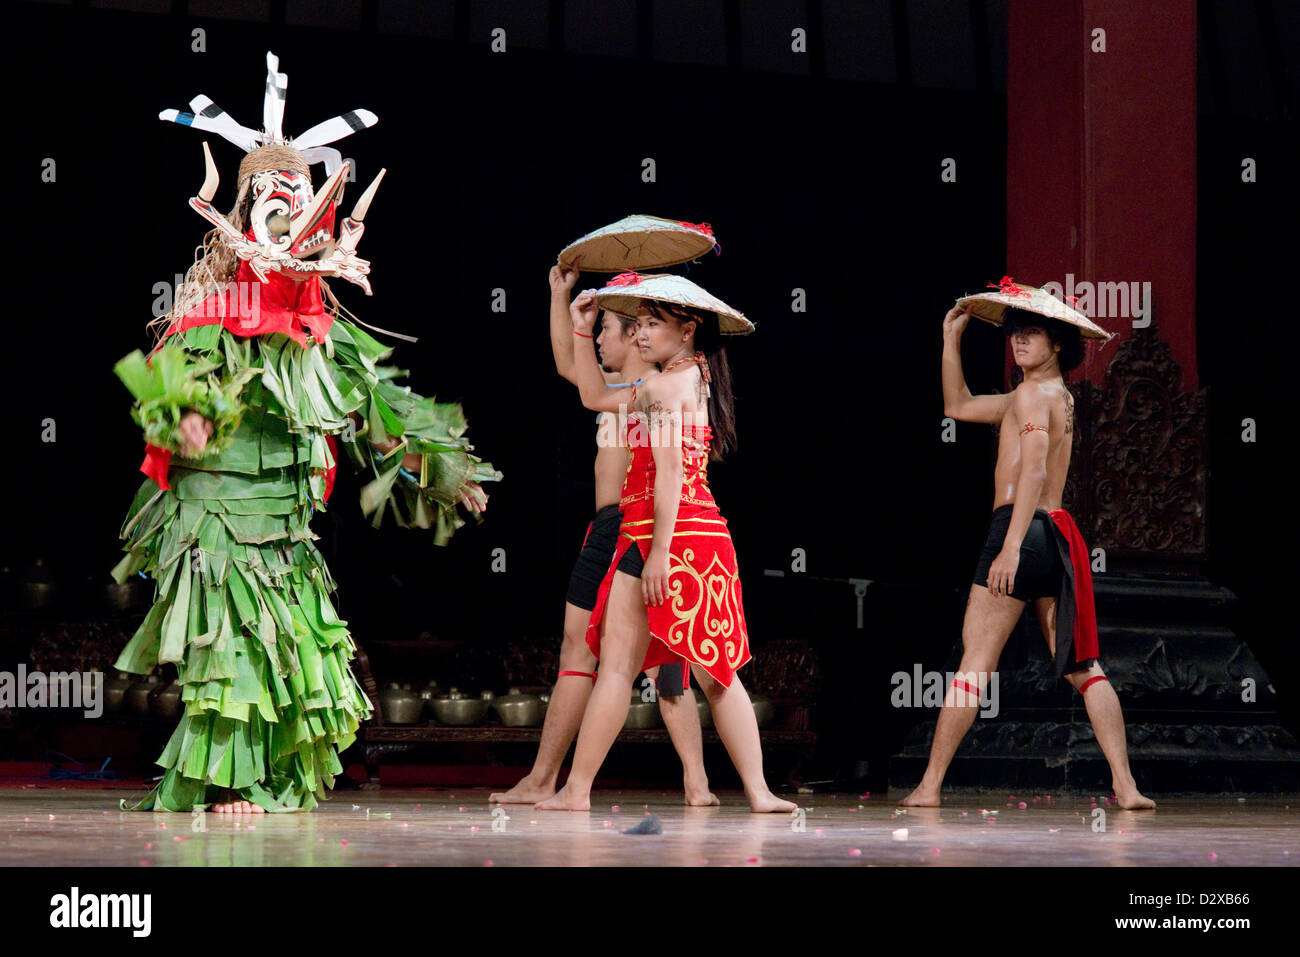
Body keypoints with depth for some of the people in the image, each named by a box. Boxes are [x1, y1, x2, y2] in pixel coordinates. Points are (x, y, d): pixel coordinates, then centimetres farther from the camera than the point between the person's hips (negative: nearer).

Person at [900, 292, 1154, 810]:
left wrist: (1011, 547, -25)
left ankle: (929, 786, -5)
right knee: (1082, 667, 5)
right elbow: (958, 407, 31)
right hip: (1059, 537, 9)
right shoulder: (1058, 395, 23)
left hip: (1023, 531, -9)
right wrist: (951, 340, 27)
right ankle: (1126, 786, -3)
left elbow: (1034, 471, -19)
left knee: (975, 665, -6)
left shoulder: (1033, 393, -6)